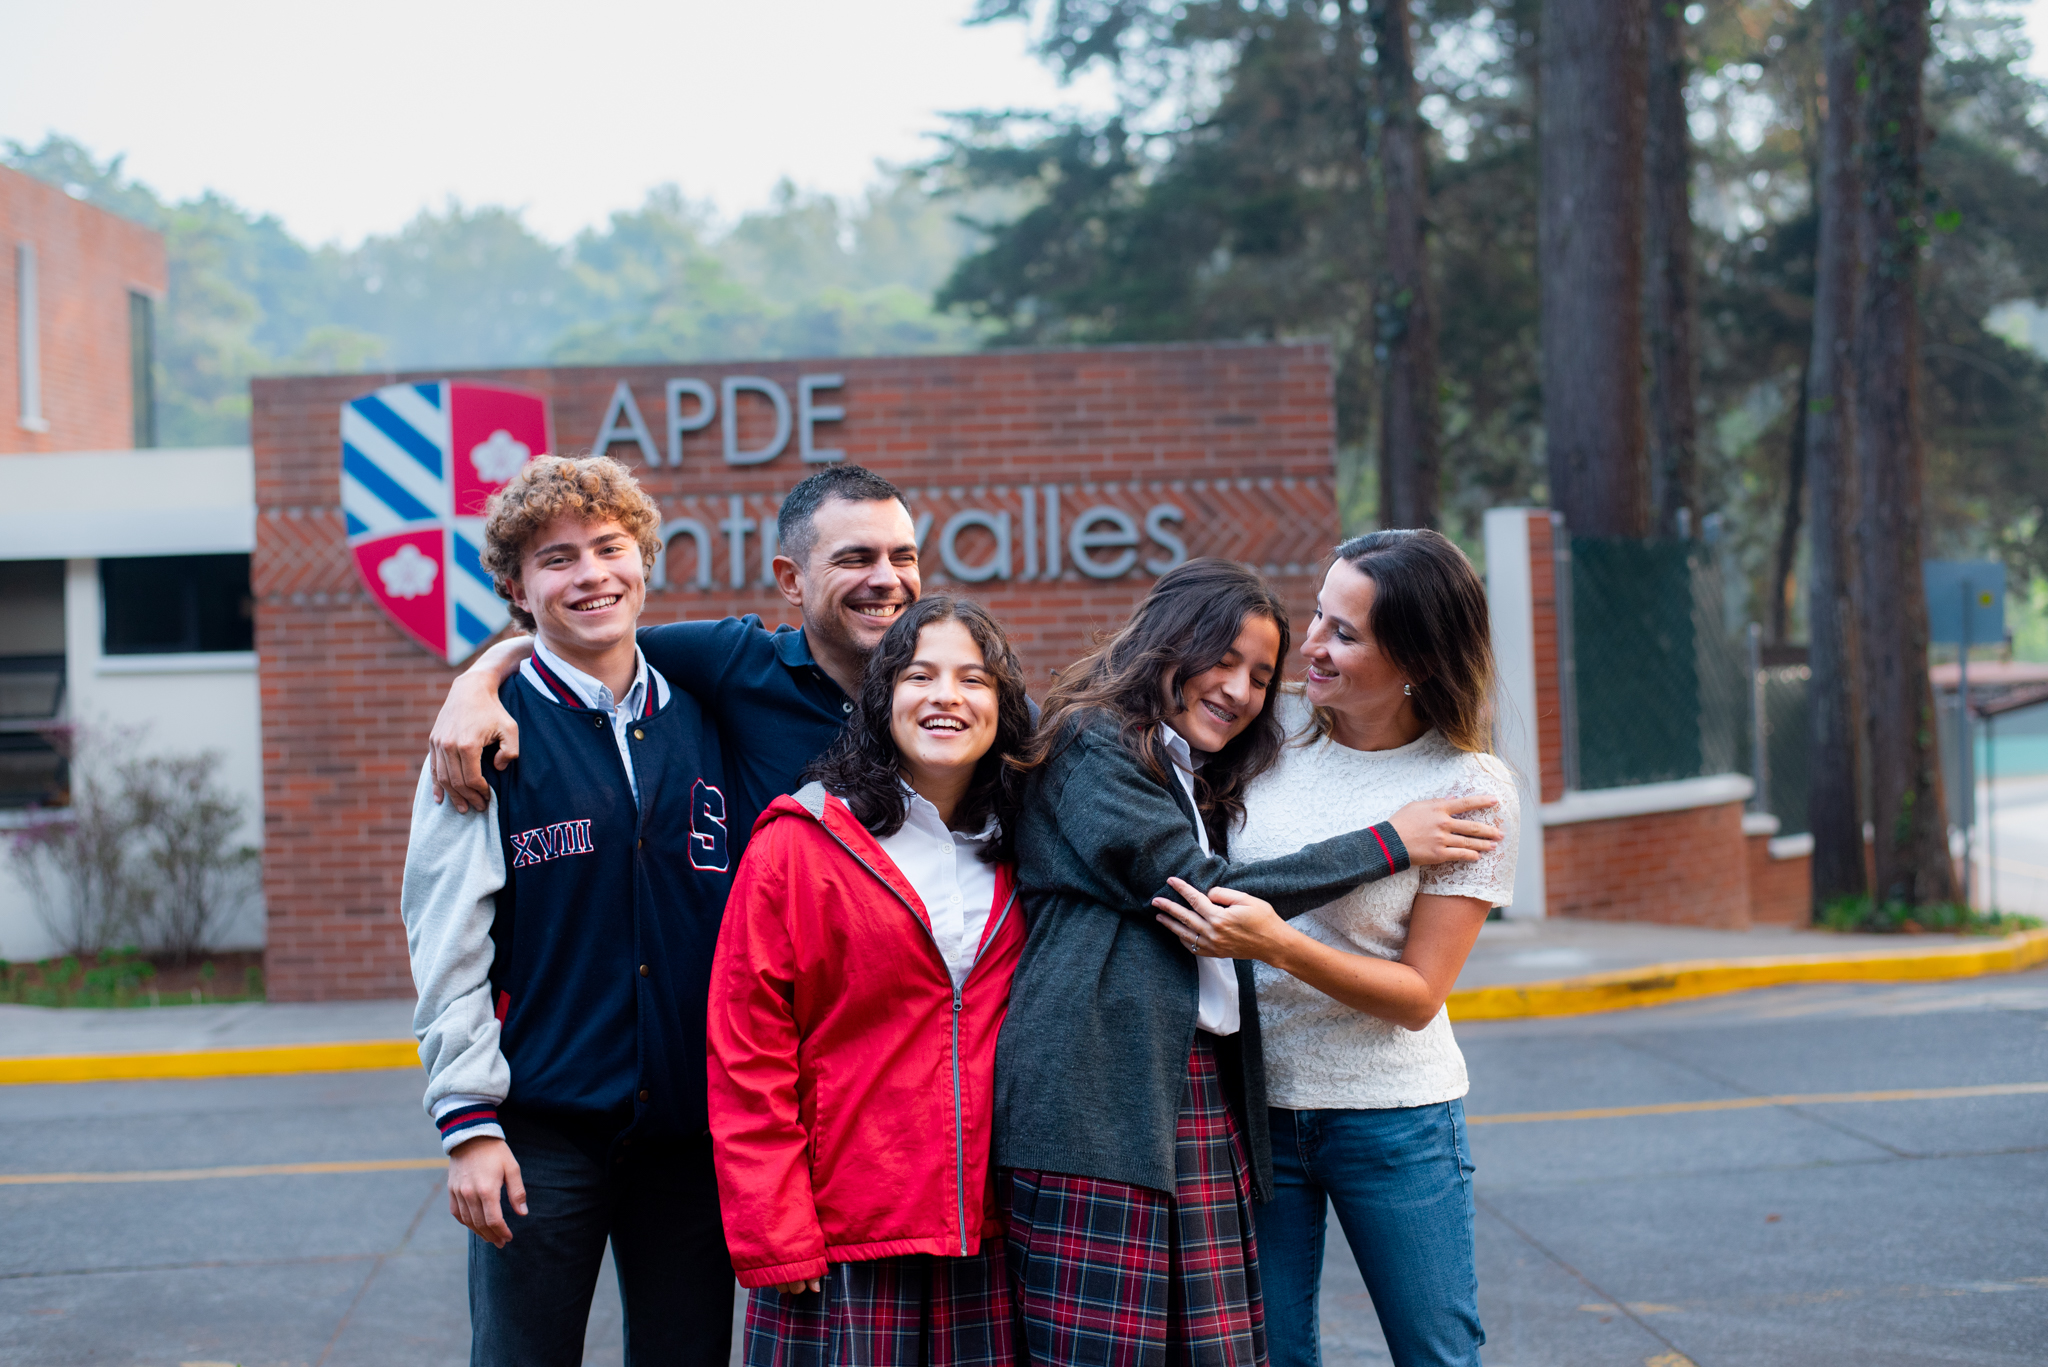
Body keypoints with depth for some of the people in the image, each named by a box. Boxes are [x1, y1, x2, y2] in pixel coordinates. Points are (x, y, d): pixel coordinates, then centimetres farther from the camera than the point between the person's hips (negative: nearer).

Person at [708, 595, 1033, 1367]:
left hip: (987, 1239, 4)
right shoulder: (797, 845, -4)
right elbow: (747, 1057, -7)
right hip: (841, 1243, -4)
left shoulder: (1019, 857, 10)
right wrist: (774, 1237, -11)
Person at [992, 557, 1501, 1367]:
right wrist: (1387, 844, -4)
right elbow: (1198, 896, -9)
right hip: (1099, 1098, -8)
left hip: (1202, 1102, 8)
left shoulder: (1195, 782, 27)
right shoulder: (1094, 746, 0)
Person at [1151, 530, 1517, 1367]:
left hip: (1392, 1111, -2)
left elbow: (1417, 995, -12)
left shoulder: (1470, 788, -10)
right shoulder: (1271, 726, -2)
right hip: (1253, 1100, 2)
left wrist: (1278, 945, -24)